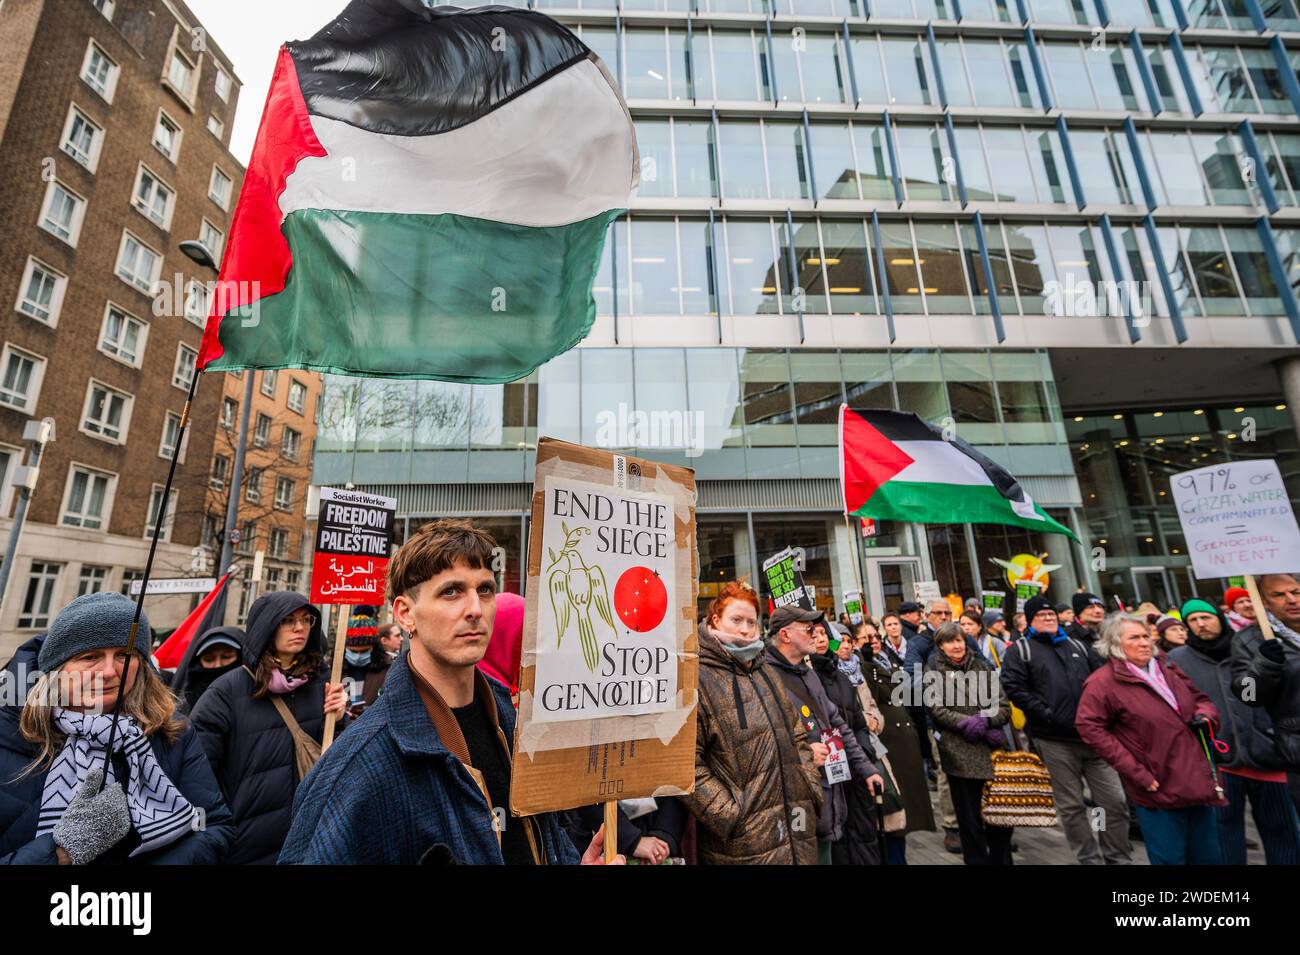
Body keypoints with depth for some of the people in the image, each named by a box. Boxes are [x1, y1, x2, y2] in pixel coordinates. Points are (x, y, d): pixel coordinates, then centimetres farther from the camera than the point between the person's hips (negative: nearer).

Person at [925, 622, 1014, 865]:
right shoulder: (933, 670, 2)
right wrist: (966, 722, -18)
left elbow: (1004, 706, 5)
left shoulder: (983, 667, 10)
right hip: (959, 752, -3)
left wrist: (985, 720, -13)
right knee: (970, 819, 7)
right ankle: (977, 860, 23)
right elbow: (936, 709, -7)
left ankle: (1001, 859, 29)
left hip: (993, 749, 3)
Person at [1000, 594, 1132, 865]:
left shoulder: (1077, 645, 16)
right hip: (1054, 739, -4)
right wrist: (1046, 714, -14)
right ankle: (1089, 859, 22)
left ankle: (1119, 858, 24)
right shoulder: (1021, 649, 1)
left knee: (1115, 800, 7)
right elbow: (1014, 688, -6)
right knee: (1071, 805, 7)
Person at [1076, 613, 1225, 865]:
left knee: (1209, 857, 20)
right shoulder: (1103, 681, -14)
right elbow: (1090, 726, -18)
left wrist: (1205, 715, -1)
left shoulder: (1168, 670, 9)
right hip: (1159, 790, -7)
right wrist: (1135, 771, -18)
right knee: (1171, 859, 4)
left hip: (1198, 784, 7)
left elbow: (1201, 698, 23)